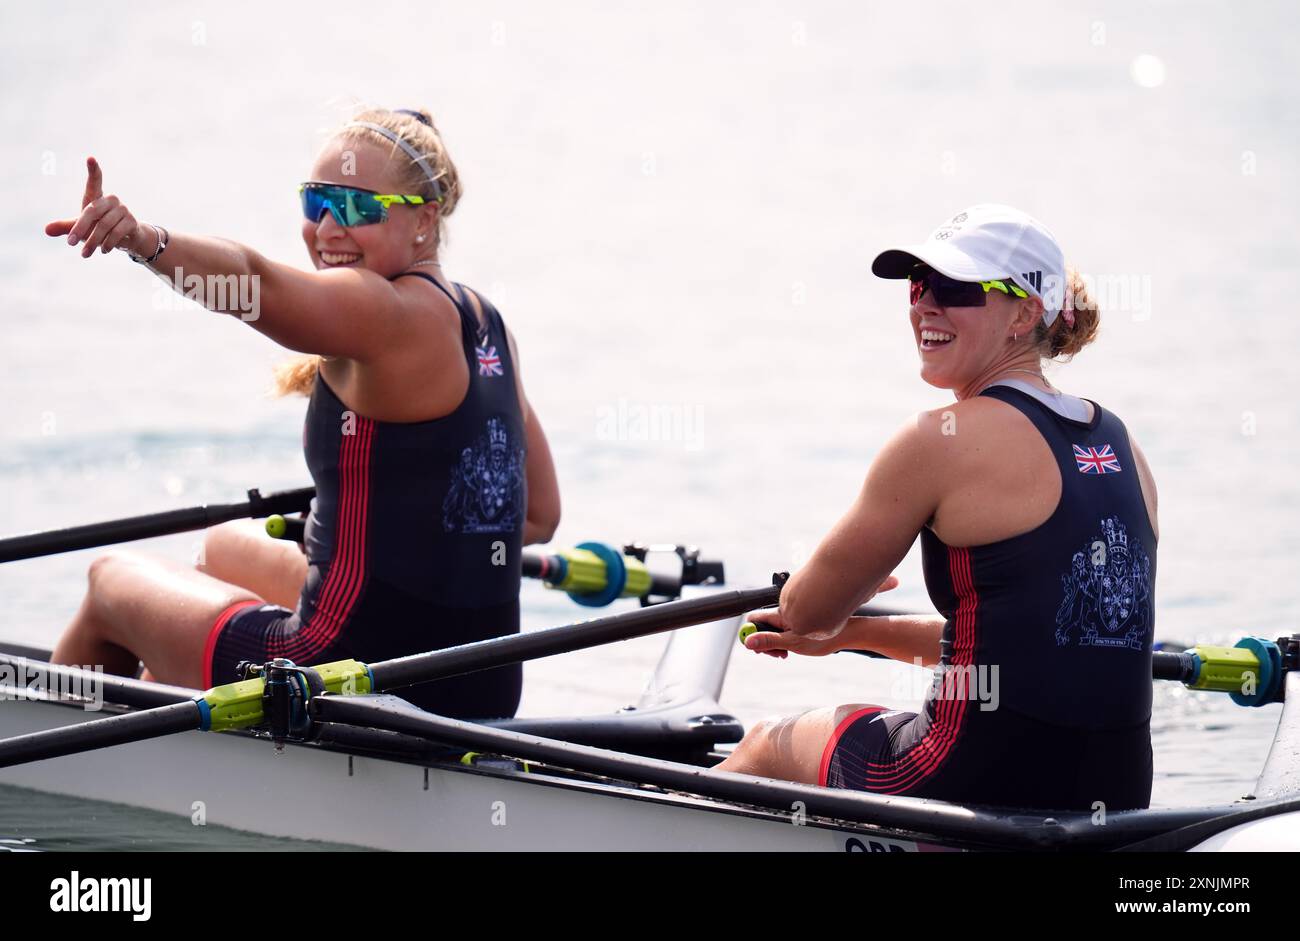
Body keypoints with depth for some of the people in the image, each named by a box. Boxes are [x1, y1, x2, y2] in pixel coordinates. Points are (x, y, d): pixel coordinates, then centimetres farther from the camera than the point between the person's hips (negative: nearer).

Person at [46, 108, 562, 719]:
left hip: (355, 679, -9)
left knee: (111, 579, 20)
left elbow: (255, 283, -39)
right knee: (227, 548, 36)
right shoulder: (485, 326, 9)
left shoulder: (391, 312, -18)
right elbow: (539, 518, 16)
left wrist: (143, 240, -54)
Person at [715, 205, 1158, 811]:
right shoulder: (1121, 449, 10)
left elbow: (805, 612, 0)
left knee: (762, 747, 25)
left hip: (984, 792, -7)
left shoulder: (940, 440, -11)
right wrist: (849, 634, 27)